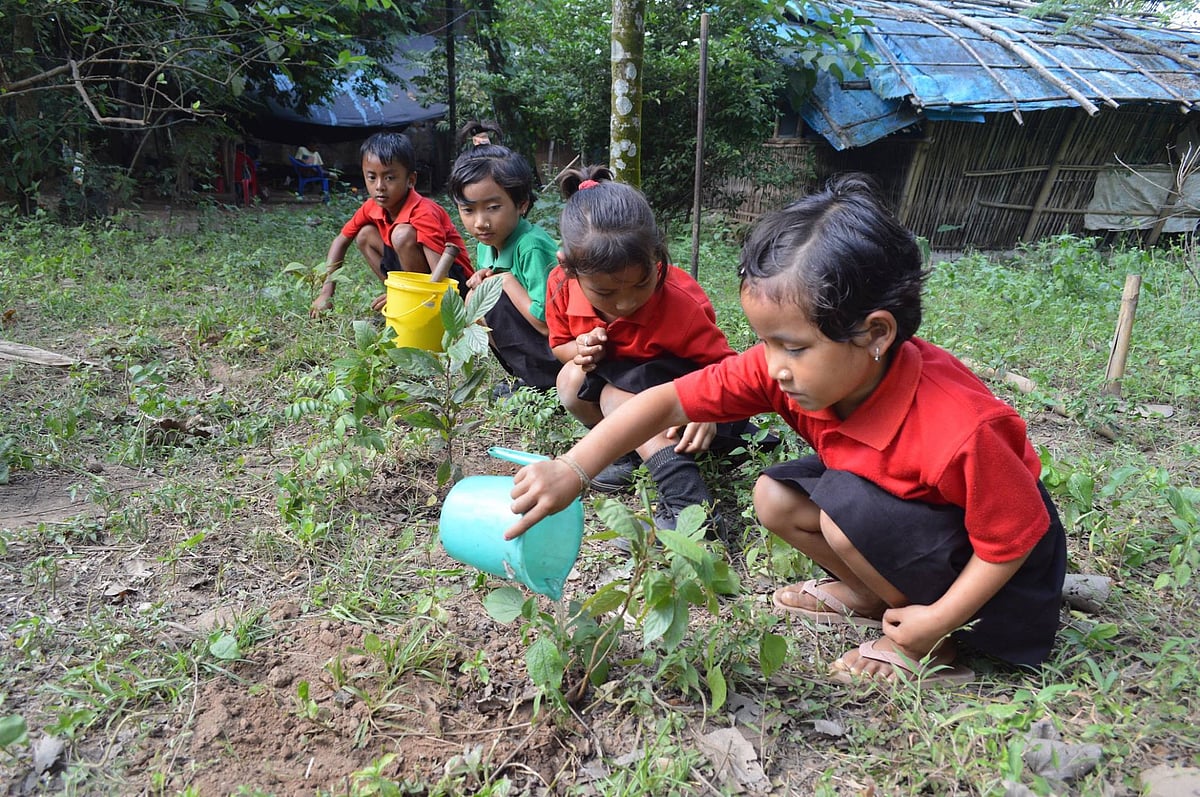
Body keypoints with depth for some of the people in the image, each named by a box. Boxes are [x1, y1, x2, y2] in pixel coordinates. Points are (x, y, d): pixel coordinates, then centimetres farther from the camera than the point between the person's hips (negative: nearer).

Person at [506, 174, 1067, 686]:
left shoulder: (957, 431, -40)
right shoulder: (785, 368, -23)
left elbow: (1018, 533, -24)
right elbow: (669, 402, -24)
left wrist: (935, 622, -23)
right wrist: (571, 470, -33)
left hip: (983, 552, -6)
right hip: (887, 496, 6)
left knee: (848, 507, -30)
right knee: (775, 499, -9)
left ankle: (942, 642, -6)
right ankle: (875, 593, 9)